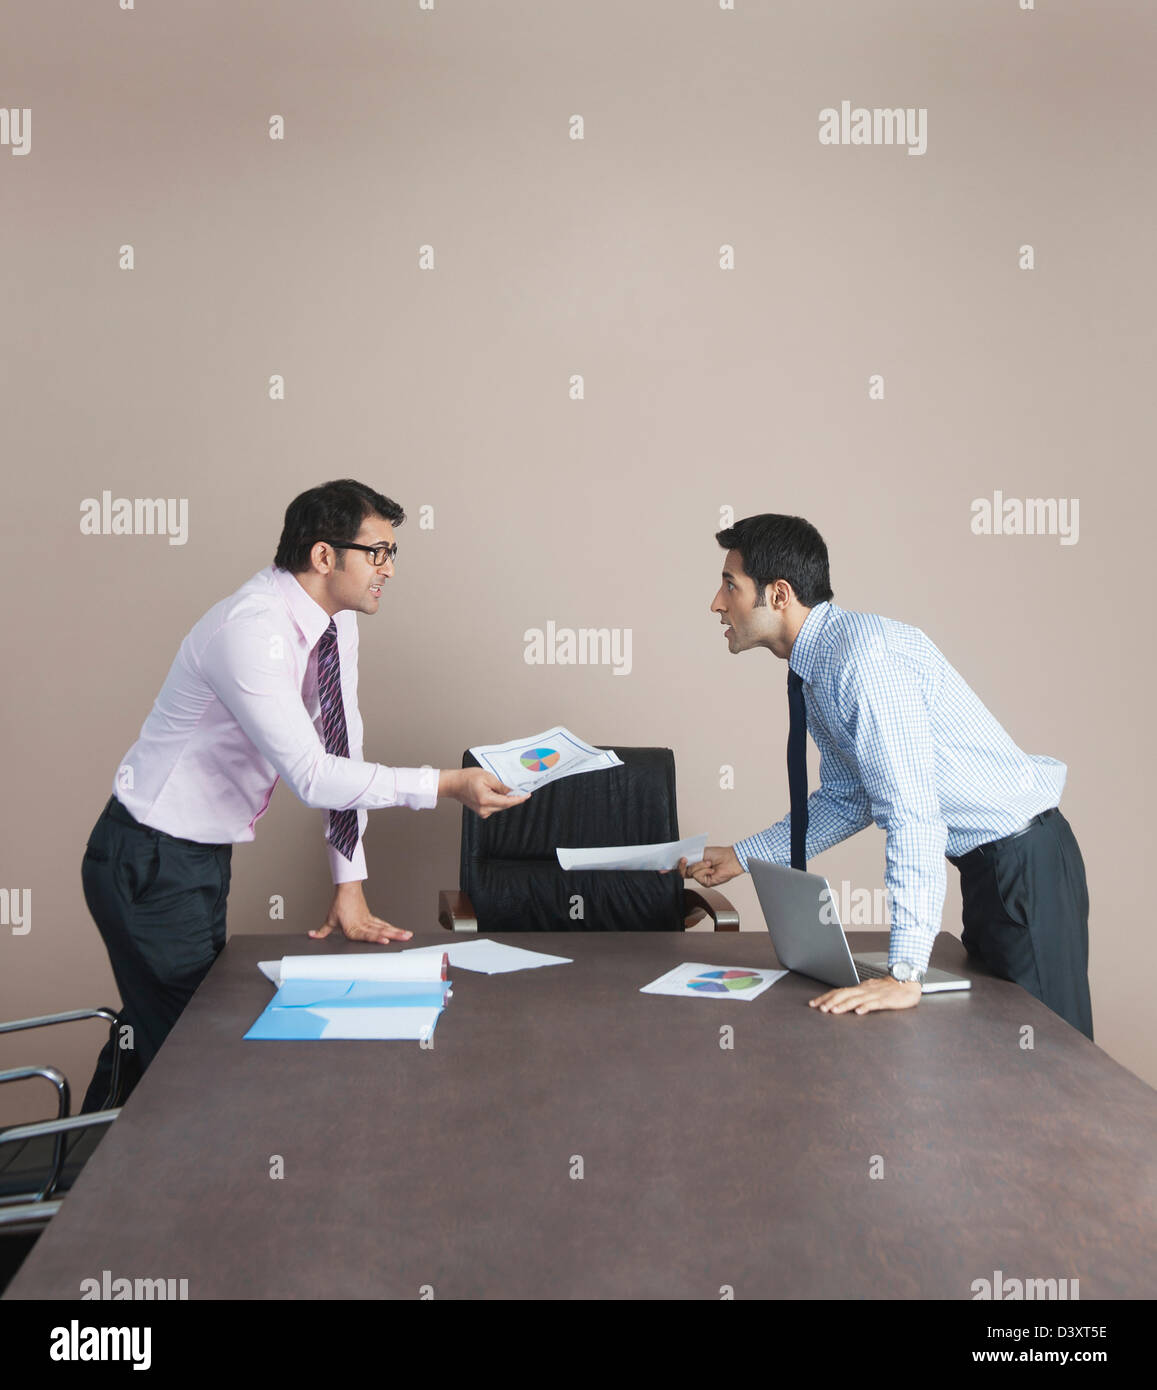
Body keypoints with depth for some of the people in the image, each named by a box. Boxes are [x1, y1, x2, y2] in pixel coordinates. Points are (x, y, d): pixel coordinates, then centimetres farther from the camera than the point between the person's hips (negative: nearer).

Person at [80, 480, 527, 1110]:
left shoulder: (336, 624, 0)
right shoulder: (253, 628, -28)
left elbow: (342, 751, 3)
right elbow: (311, 775, -31)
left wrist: (350, 886, 0)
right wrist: (445, 785, -30)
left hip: (205, 858, 9)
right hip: (151, 866, -9)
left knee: (154, 1025, 20)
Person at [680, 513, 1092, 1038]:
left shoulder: (866, 655, -24)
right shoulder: (816, 669, 6)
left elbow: (910, 809, -31)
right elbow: (846, 799, 16)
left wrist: (905, 974, -32)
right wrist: (741, 856, 11)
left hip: (1024, 861, -9)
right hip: (985, 864, 9)